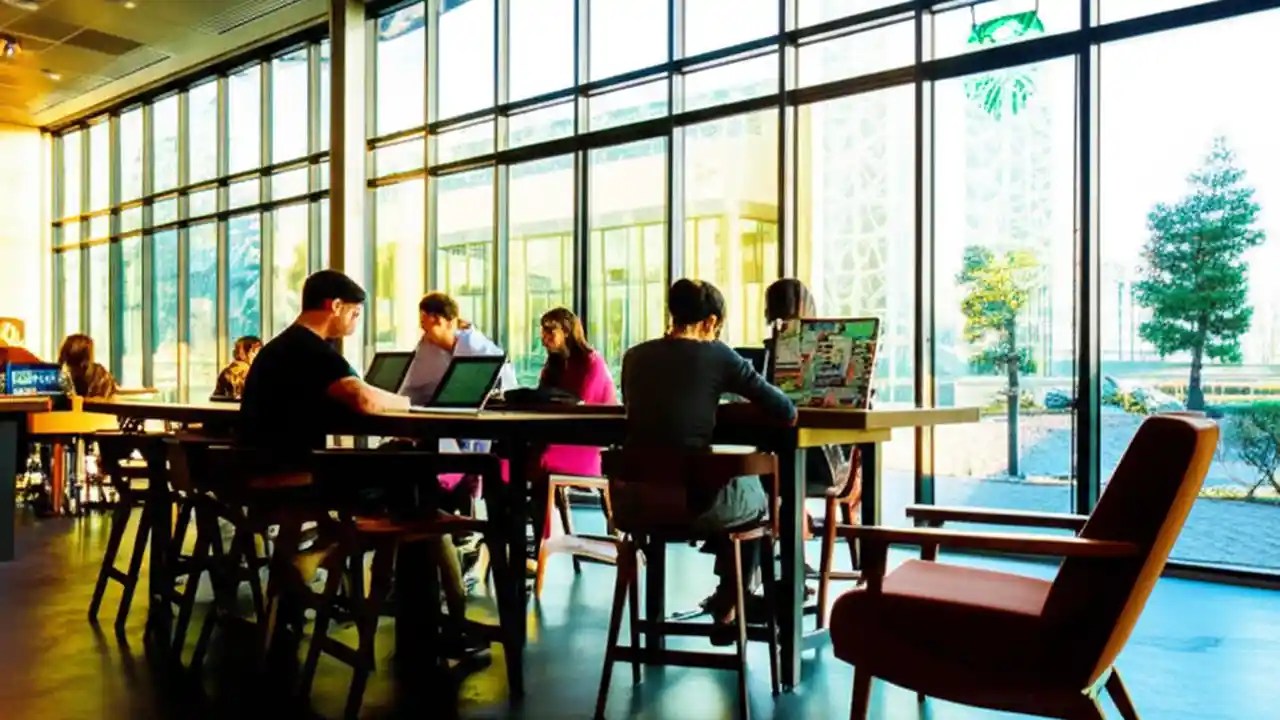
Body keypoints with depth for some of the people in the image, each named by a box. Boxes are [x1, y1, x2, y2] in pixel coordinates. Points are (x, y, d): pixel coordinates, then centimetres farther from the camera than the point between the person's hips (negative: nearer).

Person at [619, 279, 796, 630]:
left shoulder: (634, 357, 7)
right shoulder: (717, 355, -5)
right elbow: (787, 411, -1)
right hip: (694, 501, -4)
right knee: (755, 494, 30)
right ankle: (728, 604, 39)